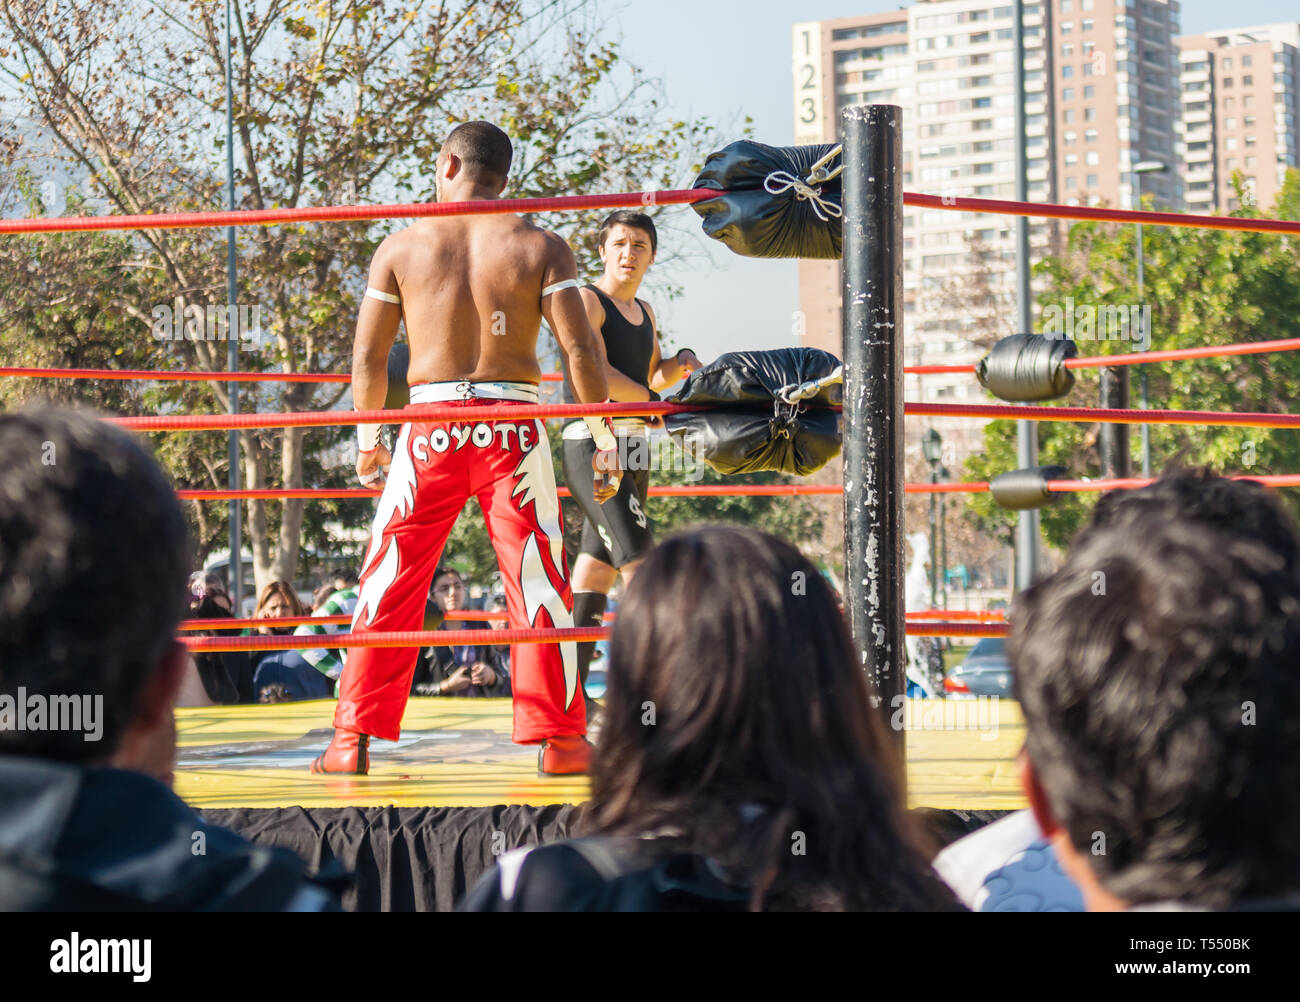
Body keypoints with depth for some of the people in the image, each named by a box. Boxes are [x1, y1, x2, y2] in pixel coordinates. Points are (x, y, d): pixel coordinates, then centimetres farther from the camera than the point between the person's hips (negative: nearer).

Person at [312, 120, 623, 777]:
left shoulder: (402, 248, 5)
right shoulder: (540, 247, 3)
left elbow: (367, 357, 5)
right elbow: (581, 348, -4)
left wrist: (368, 438, 17)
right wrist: (604, 437, 3)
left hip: (431, 427, 1)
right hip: (513, 426, 0)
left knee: (390, 583, 8)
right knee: (540, 585, 6)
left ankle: (353, 740, 8)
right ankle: (558, 738, 6)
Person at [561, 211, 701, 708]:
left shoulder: (645, 313, 19)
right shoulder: (587, 301, -6)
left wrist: (678, 364, 9)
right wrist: (649, 399, -9)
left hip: (633, 451, 9)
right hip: (591, 445, -9)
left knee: (596, 569, 10)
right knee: (640, 562, -17)